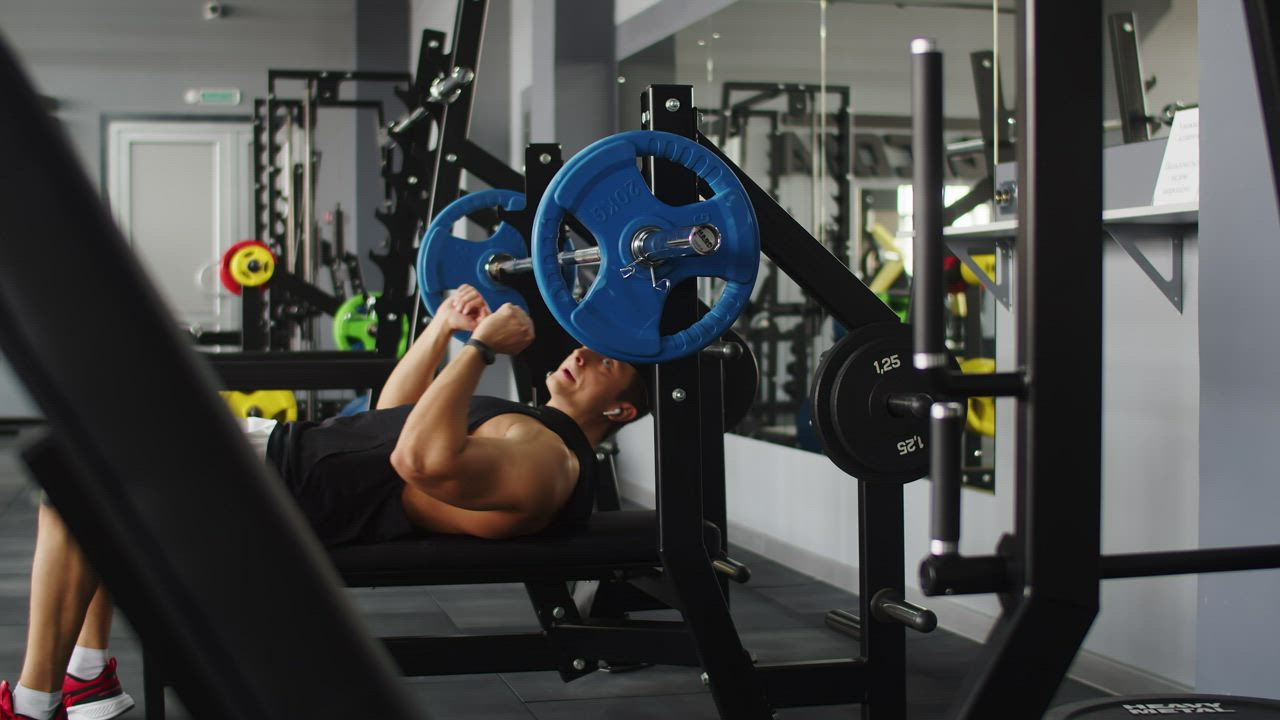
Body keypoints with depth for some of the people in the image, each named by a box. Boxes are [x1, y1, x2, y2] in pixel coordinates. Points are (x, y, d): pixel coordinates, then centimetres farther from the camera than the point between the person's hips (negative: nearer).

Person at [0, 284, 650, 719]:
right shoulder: (531, 431, 17)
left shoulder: (549, 461, -17)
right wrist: (444, 324, 26)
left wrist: (481, 347, -27)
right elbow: (393, 411, 29)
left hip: (281, 495, -11)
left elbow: (420, 460, -36)